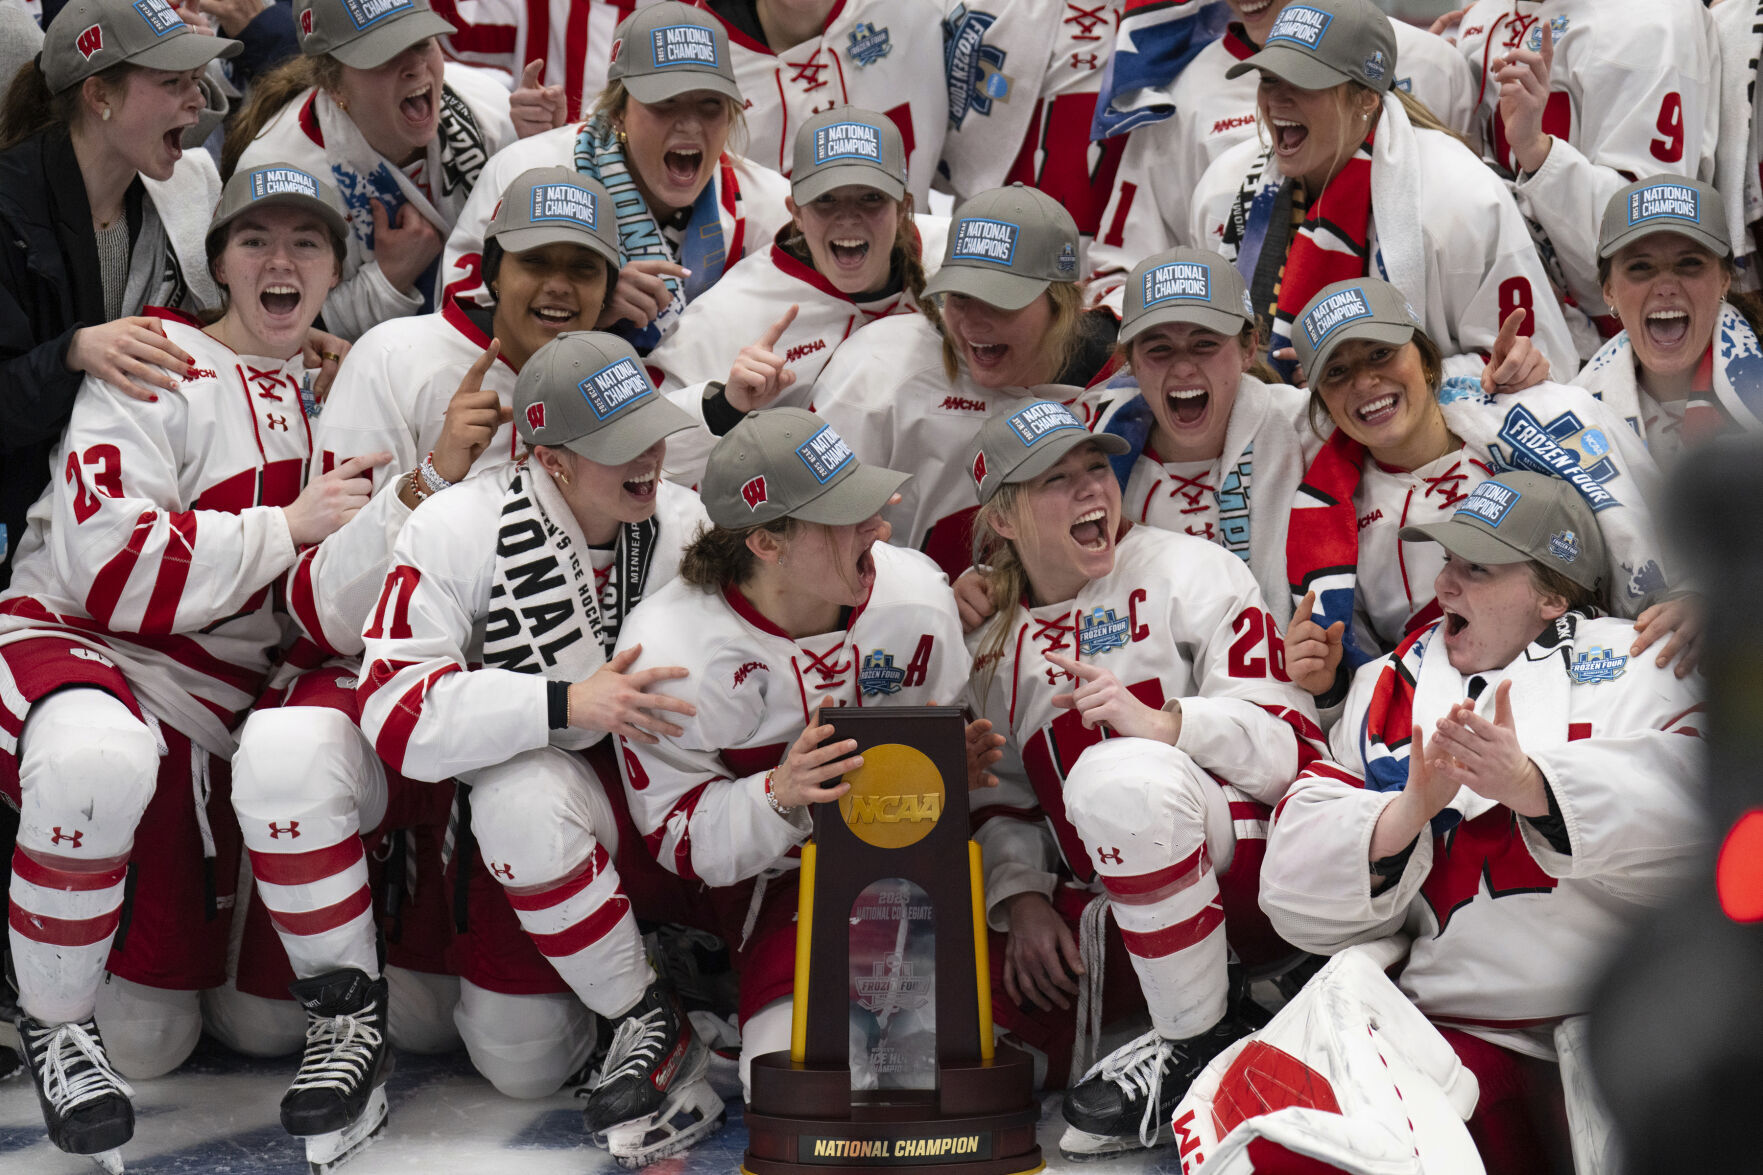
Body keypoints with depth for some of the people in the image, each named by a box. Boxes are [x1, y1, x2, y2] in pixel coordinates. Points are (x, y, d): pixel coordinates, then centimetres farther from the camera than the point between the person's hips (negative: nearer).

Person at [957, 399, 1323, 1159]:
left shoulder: (1190, 571, 0)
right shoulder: (992, 640, 15)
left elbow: (1291, 742, -8)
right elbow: (1002, 797, 16)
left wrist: (1164, 724, -26)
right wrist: (1021, 897, -3)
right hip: (1108, 905, 5)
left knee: (1117, 772, -37)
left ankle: (1206, 1040, -20)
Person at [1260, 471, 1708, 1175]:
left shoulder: (1632, 662, 9)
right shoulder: (1390, 691, 20)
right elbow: (1297, 891, 11)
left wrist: (1527, 784, -23)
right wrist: (1409, 808, -8)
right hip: (1470, 1032, 3)